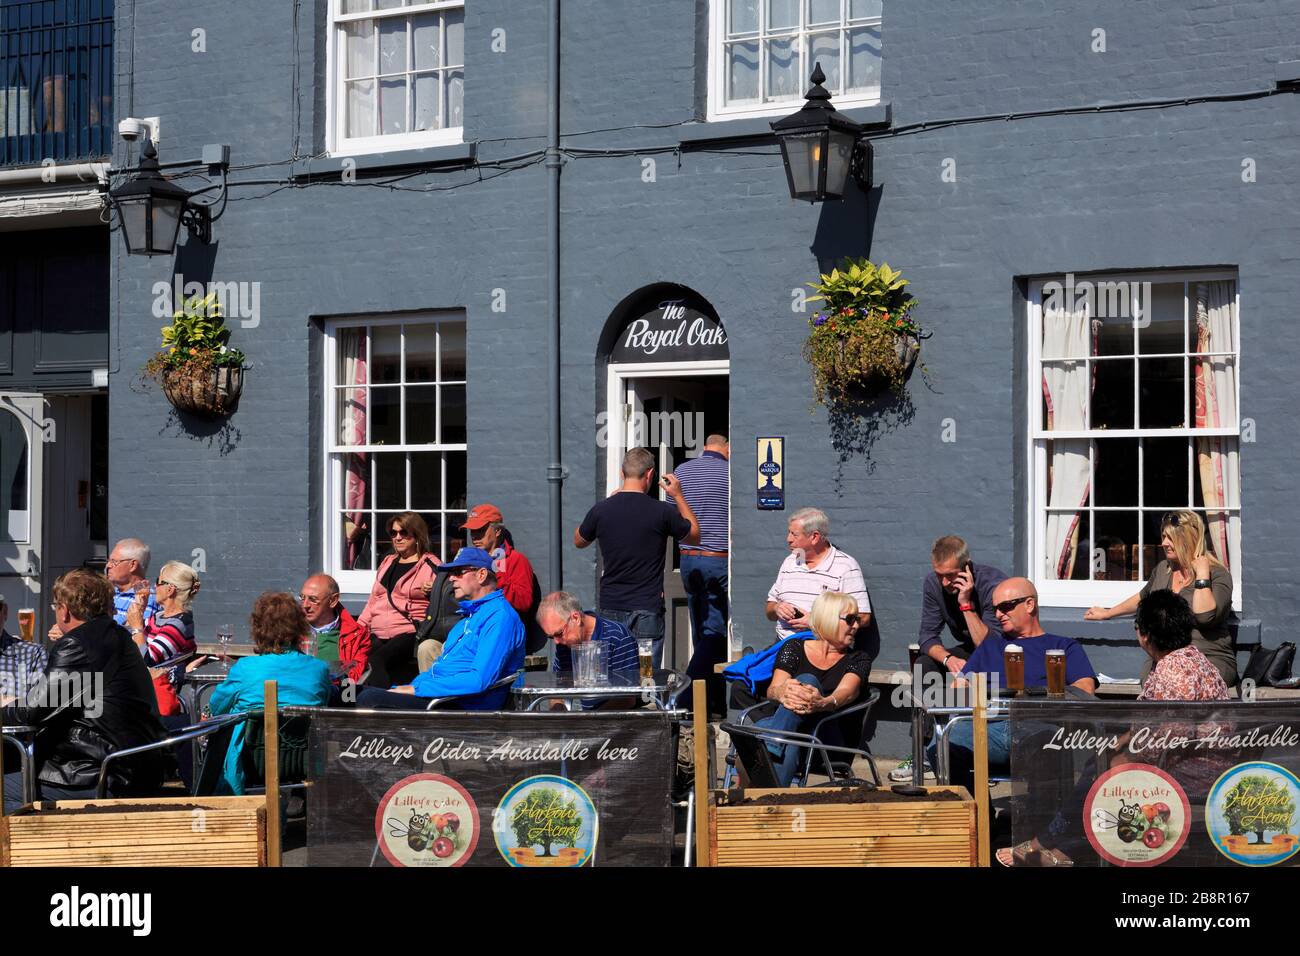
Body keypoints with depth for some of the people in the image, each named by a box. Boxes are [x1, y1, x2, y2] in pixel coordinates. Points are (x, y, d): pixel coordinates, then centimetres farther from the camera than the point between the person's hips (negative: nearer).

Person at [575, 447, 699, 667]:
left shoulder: (601, 509, -4)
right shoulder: (662, 511, -9)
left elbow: (578, 541, 19)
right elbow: (694, 536, 11)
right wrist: (678, 496, 18)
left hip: (609, 609, 3)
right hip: (647, 612, -3)